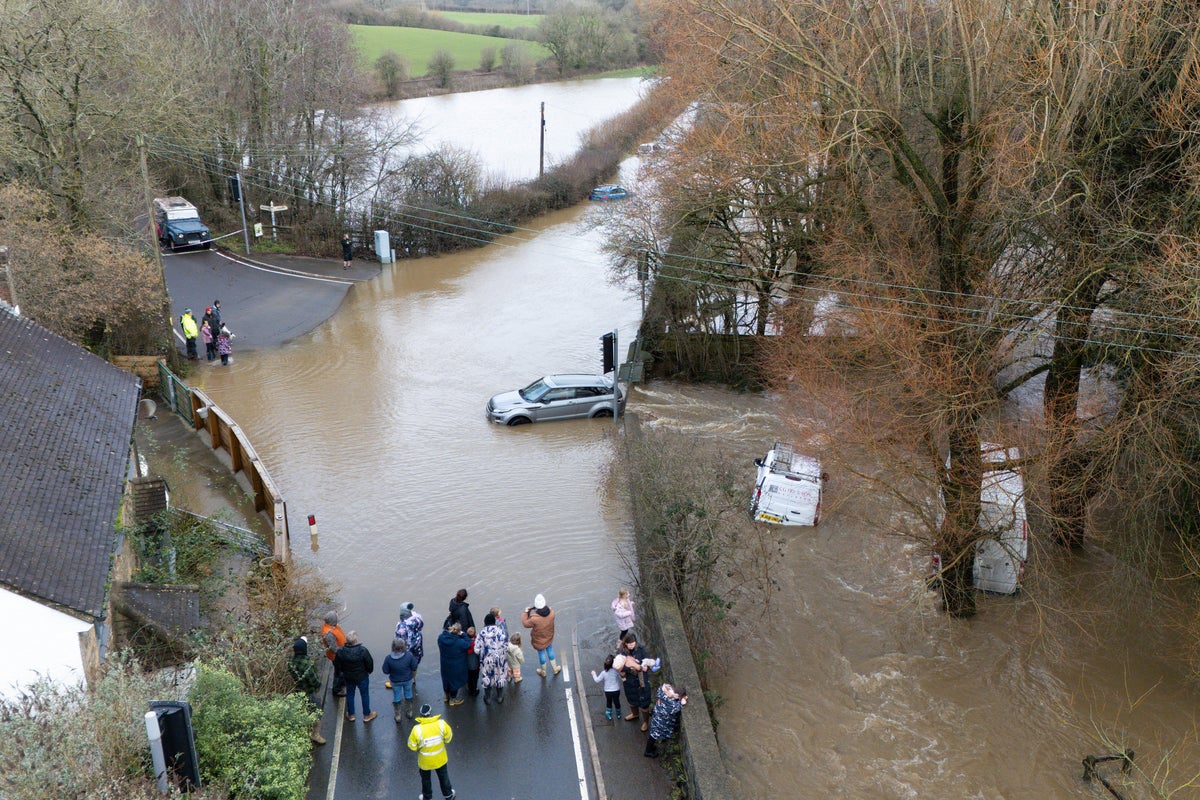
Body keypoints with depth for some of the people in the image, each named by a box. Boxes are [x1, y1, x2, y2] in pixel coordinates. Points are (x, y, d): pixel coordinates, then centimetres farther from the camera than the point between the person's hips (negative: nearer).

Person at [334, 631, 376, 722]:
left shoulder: (340, 651, -20)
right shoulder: (363, 651, -29)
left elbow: (336, 663, -5)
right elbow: (370, 663, -17)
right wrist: (369, 671, 6)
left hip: (348, 677, 3)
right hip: (362, 677, -3)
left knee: (350, 695, 23)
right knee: (365, 695, 17)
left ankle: (351, 715, 37)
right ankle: (367, 715, 32)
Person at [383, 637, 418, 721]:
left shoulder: (388, 658, -29)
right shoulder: (409, 655, -27)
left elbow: (386, 672, -17)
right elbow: (414, 669, -14)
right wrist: (413, 676, 7)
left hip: (395, 681, -1)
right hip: (408, 679, 1)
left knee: (396, 697, 21)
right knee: (408, 695, 25)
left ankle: (398, 716, 37)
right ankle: (409, 712, 44)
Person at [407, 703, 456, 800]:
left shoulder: (417, 729, -33)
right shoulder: (441, 724, -29)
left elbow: (412, 746, -18)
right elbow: (448, 738, -11)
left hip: (425, 761, -1)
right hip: (440, 759, 1)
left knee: (426, 779, 28)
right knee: (443, 776, 29)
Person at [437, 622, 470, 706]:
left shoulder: (441, 638, -20)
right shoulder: (460, 642, -35)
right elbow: (468, 645, -17)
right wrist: (463, 635, -18)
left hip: (445, 666, 5)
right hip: (457, 667, -5)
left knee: (447, 679, 29)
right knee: (458, 681, 20)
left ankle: (447, 696, 51)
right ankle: (455, 699, 38)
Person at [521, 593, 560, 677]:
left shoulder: (534, 619, -38)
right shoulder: (551, 613, -26)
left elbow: (525, 623, -18)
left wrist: (525, 613, -7)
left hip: (539, 641, -3)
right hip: (549, 638, 3)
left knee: (541, 654, 19)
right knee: (550, 651, 27)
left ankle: (543, 672, 43)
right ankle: (555, 668, 45)